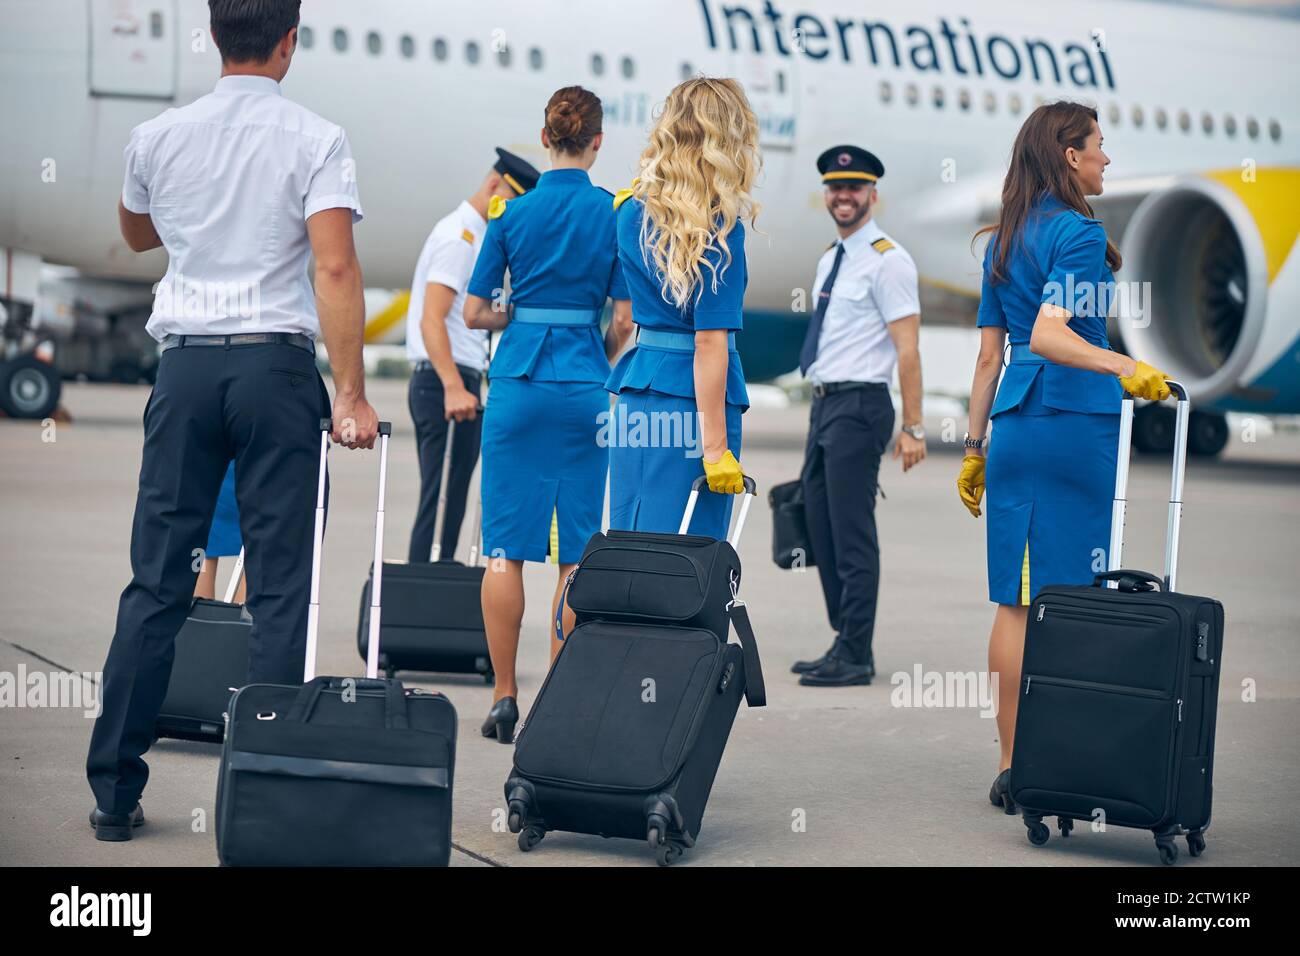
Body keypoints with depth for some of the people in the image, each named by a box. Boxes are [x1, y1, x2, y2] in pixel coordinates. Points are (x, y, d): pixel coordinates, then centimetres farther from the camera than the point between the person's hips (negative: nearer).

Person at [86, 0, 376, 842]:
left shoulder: (157, 138, 7)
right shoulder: (315, 140, -4)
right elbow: (337, 268, -14)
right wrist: (351, 392, -14)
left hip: (185, 367, 3)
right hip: (275, 363, -3)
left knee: (157, 582, 7)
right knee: (279, 585, 1)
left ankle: (115, 793, 11)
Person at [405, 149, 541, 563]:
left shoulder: (473, 234, 21)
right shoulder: (459, 237, -10)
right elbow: (432, 319, -21)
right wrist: (453, 387, -30)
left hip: (454, 382, 10)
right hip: (446, 380, -10)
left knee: (445, 497, 10)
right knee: (443, 498, -12)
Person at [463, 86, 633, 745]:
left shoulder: (512, 212, 0)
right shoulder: (615, 213, -2)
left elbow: (474, 313, 1)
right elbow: (625, 319, -3)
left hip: (518, 386, 0)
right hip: (583, 391, 0)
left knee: (506, 547, 4)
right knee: (576, 551, 6)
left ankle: (504, 698, 3)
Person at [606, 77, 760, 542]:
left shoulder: (632, 210, 6)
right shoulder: (720, 227, -12)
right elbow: (710, 342, -16)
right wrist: (716, 447, -16)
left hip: (633, 402, 7)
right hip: (691, 402, -7)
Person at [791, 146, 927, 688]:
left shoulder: (887, 260, -9)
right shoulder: (830, 261, 17)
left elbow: (907, 349, -14)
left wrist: (912, 427, -18)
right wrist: (822, 409, 18)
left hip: (859, 406, -9)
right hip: (824, 403, 9)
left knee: (852, 536, -7)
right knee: (821, 530, 12)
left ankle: (855, 658, -2)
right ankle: (844, 645, 21)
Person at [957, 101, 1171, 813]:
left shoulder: (1003, 241, 15)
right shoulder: (1079, 233, -8)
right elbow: (1048, 333, -21)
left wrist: (975, 446, 19)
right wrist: (1123, 368, -31)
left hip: (1013, 426, 7)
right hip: (1076, 424, -7)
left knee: (1015, 600, 6)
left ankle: (1011, 766, 8)